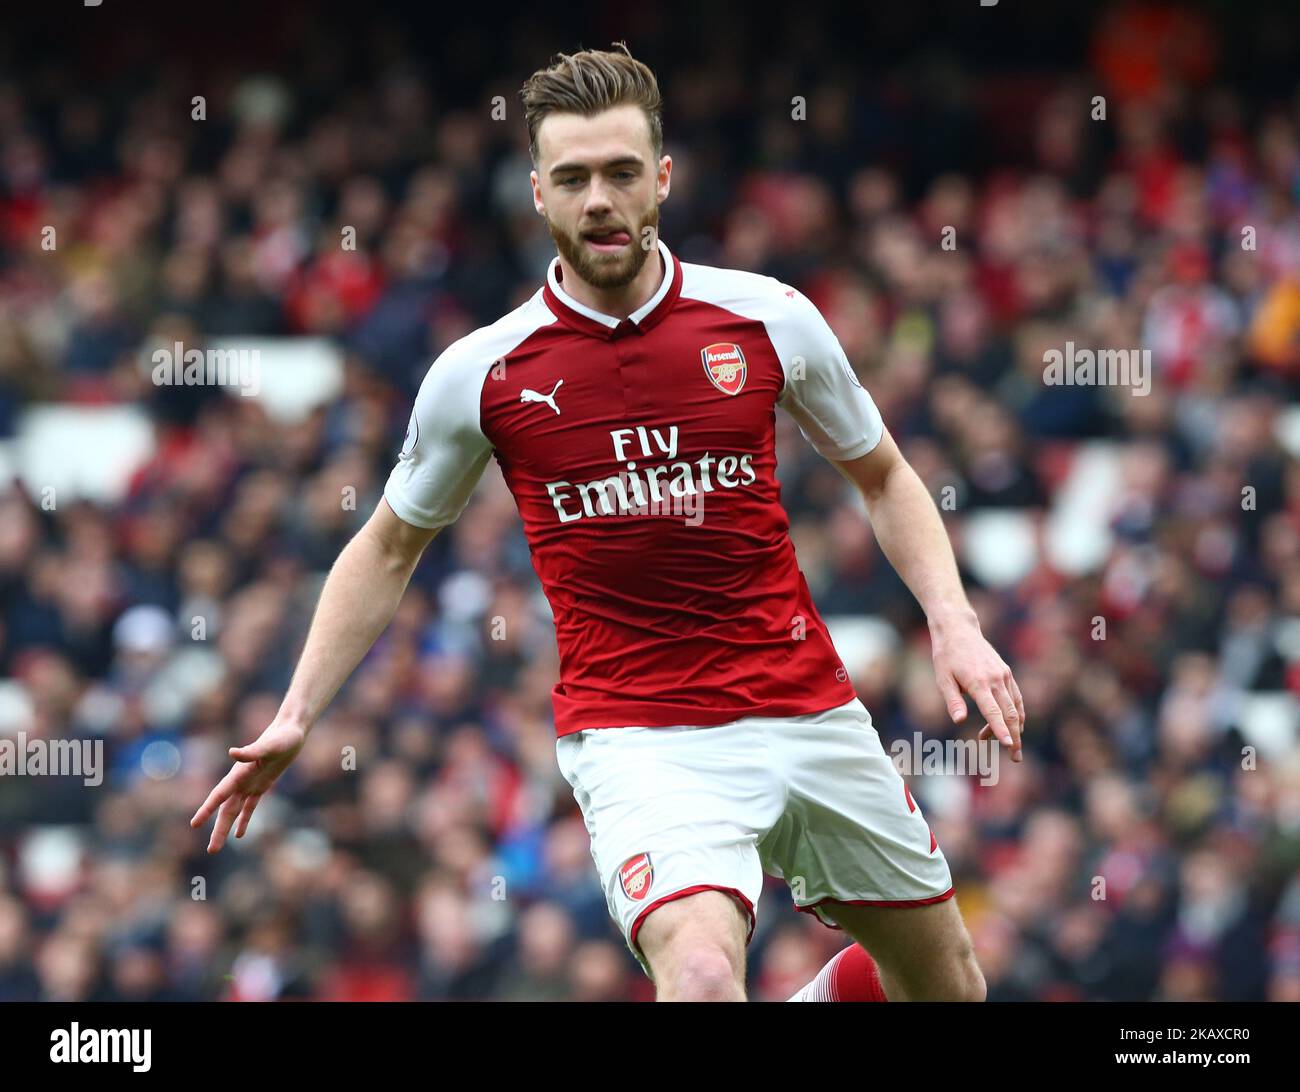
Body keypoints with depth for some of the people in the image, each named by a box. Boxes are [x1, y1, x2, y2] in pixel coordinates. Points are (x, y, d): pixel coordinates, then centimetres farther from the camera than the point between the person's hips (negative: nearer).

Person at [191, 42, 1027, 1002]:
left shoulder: (768, 318, -1)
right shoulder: (480, 374, -4)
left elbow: (884, 477, 14)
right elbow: (389, 548, 12)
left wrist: (954, 621, -1)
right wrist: (297, 716, 5)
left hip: (810, 712, 3)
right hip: (634, 733, -3)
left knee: (949, 988, 14)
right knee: (702, 973, -31)